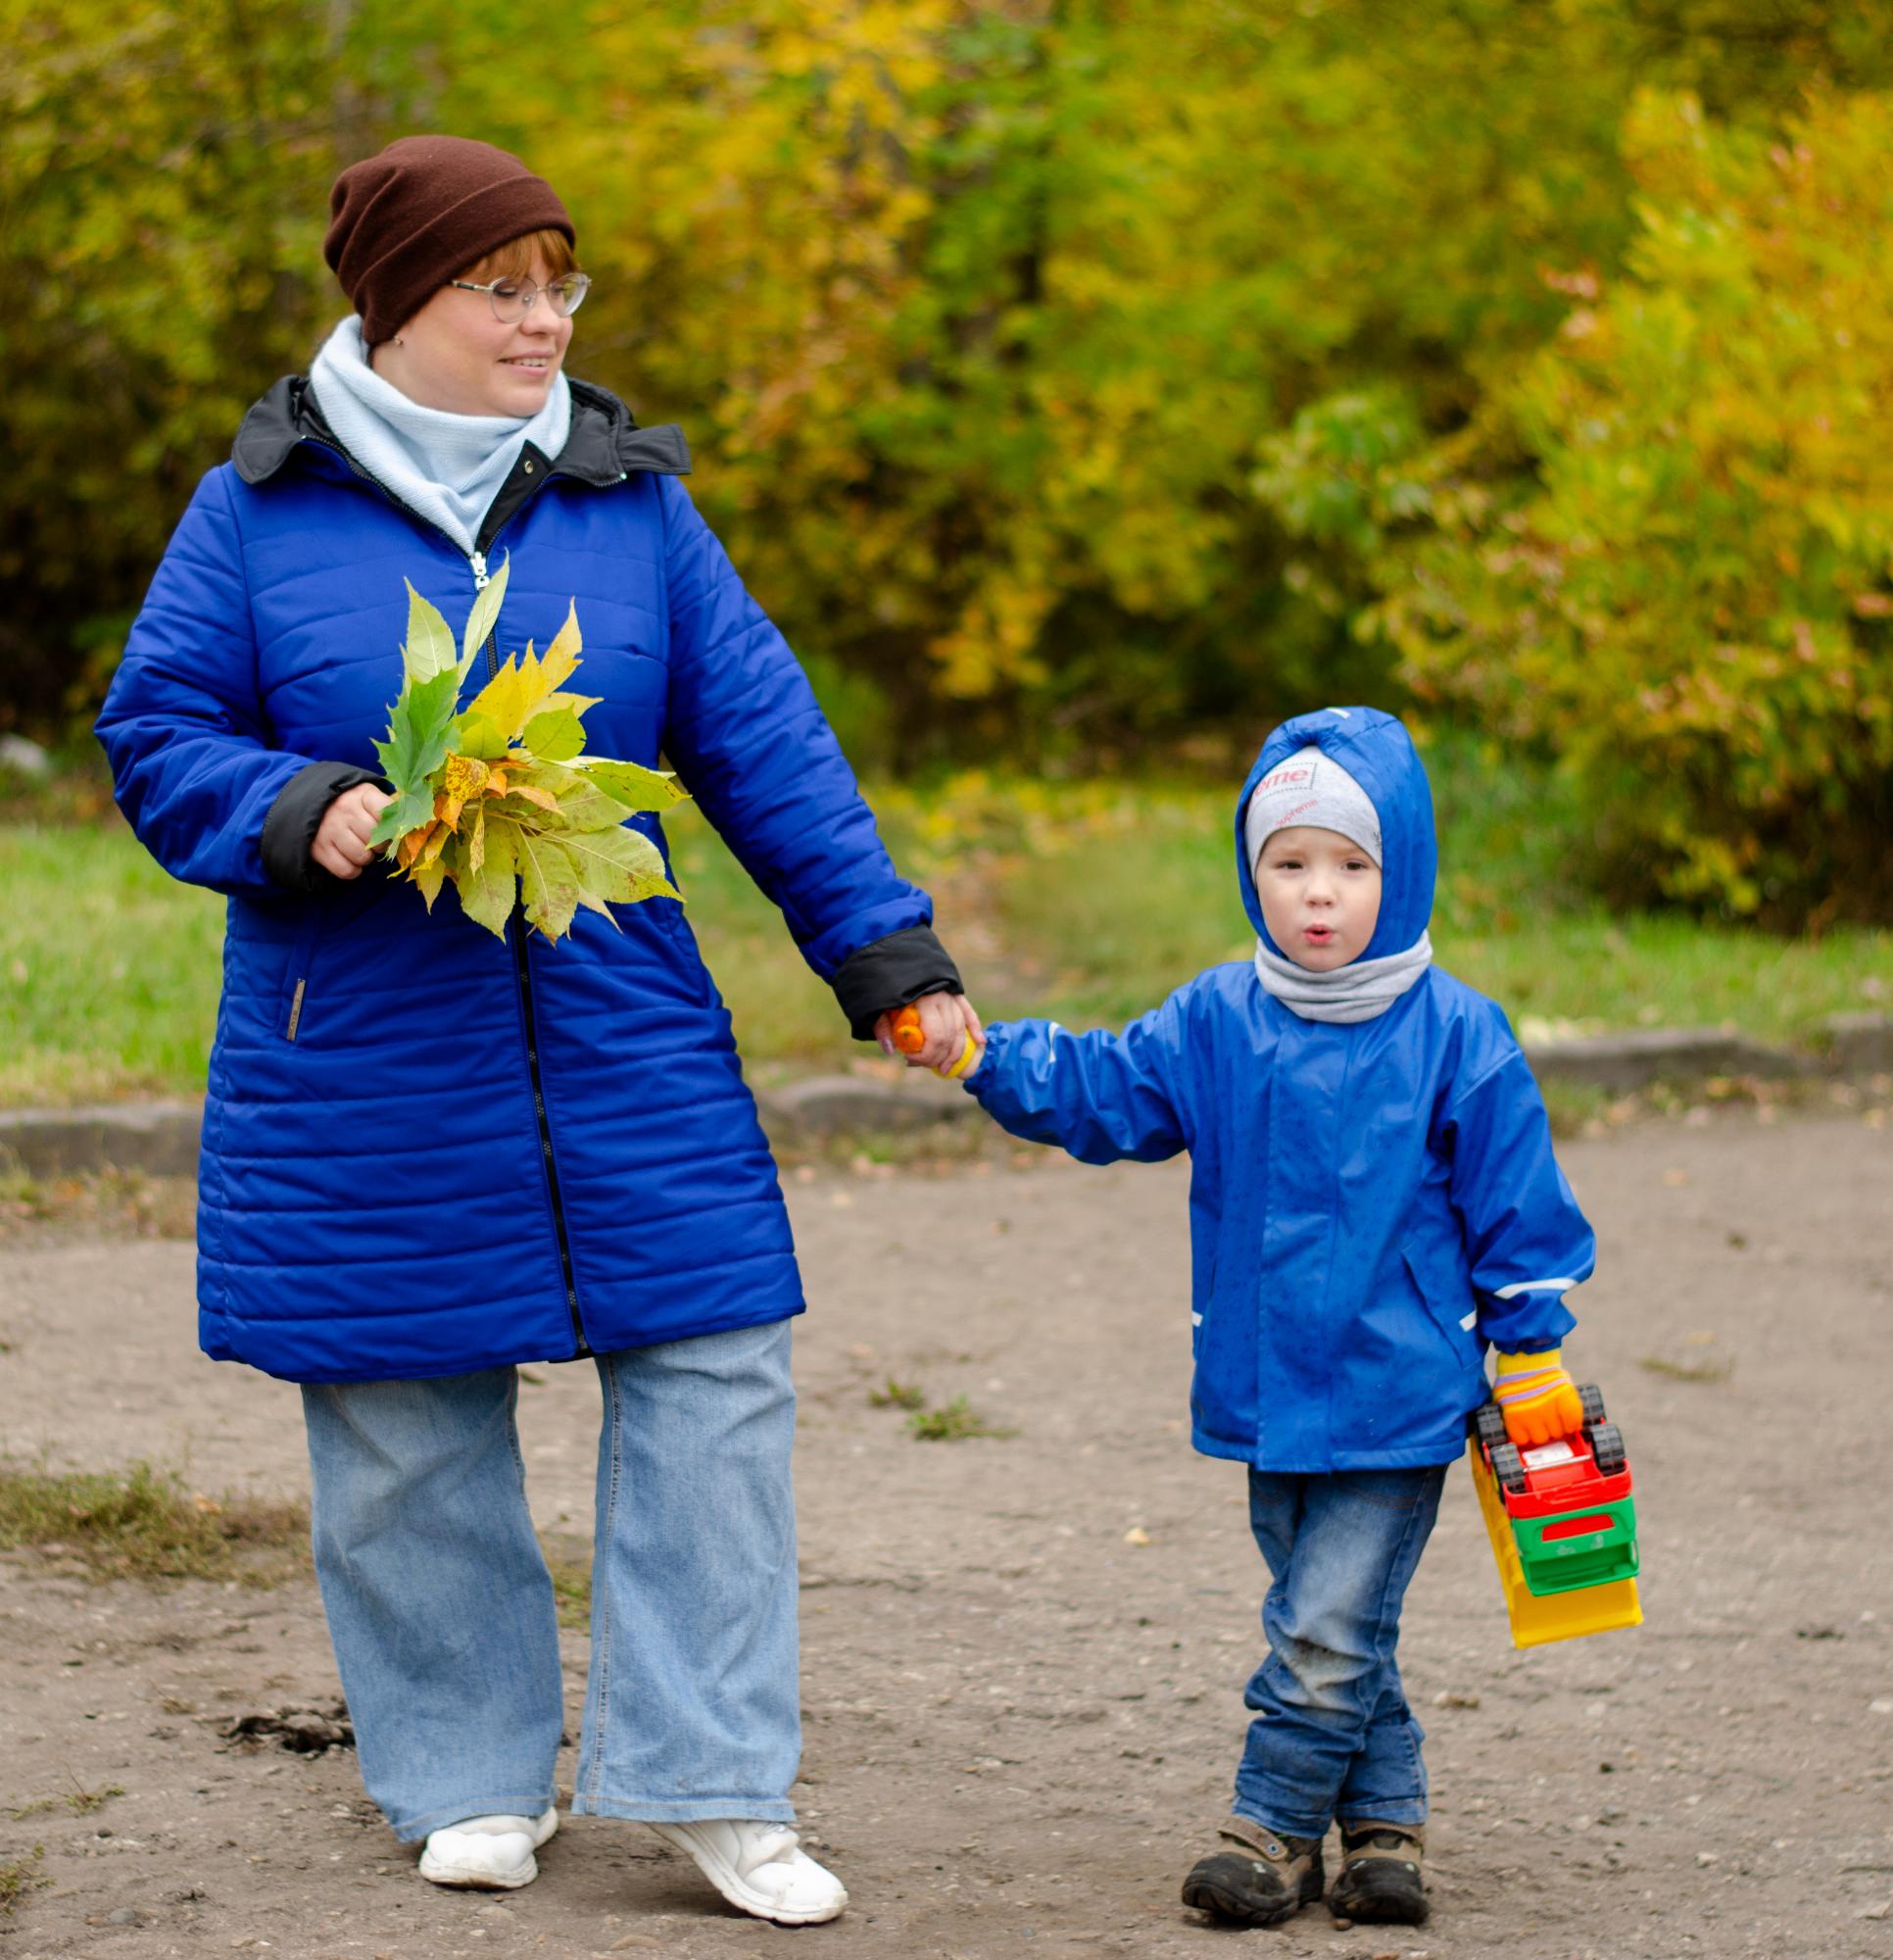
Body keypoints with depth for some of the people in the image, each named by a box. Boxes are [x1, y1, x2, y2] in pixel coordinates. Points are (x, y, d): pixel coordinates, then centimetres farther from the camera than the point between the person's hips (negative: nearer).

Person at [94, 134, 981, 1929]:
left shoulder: (627, 501, 5)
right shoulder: (262, 508, -2)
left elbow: (762, 742, 5)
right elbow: (157, 734, 1)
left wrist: (884, 952, 1)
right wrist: (299, 818, -18)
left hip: (618, 1032, 2)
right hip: (363, 1053, -2)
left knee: (713, 1371, -3)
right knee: (408, 1423, 5)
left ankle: (710, 1781, 5)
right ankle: (470, 1779, 21)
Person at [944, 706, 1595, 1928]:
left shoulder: (1456, 1038, -6)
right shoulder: (1217, 1025, 3)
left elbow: (1518, 1207, -1)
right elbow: (1101, 1092, 3)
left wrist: (1532, 1354, 1)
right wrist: (986, 1058, -13)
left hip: (1399, 1401, -4)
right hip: (1268, 1395, 4)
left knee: (1327, 1635, -6)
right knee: (1338, 1634, 13)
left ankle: (1275, 1825, 7)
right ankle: (1386, 1821, 24)